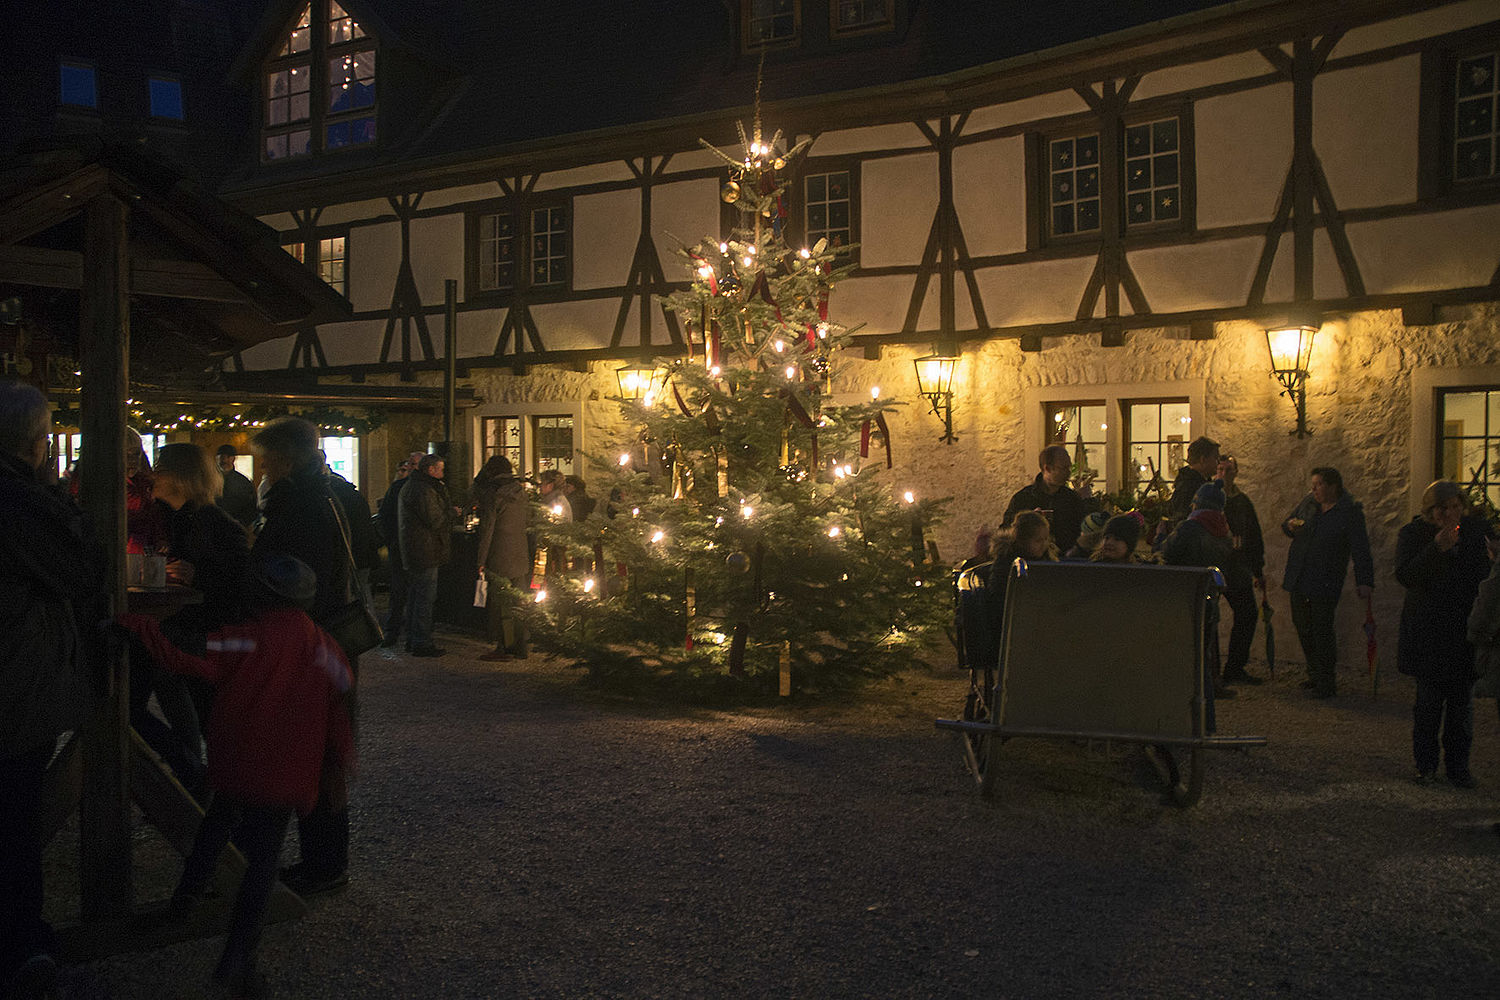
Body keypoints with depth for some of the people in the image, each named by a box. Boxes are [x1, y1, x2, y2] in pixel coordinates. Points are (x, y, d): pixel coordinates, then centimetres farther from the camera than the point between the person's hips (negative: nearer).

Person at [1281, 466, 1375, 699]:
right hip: (1298, 579, 6)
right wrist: (1290, 527, -3)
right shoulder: (1309, 501, 8)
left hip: (1325, 581, -6)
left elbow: (1361, 551, -12)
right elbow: (1286, 525, 22)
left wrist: (1365, 582, -21)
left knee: (1322, 629, -8)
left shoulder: (1351, 512, -9)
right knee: (1302, 625, 11)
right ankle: (1314, 673, 26)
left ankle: (1327, 681, 4)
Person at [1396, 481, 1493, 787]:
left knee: (1462, 702, 6)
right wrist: (1437, 549, -24)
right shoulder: (1412, 533, -2)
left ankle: (1458, 767, 16)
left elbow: (1491, 572, 12)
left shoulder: (1477, 530, 4)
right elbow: (1405, 575, -14)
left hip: (1468, 631, 2)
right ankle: (1426, 764, 16)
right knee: (1428, 700, 3)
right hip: (1428, 632, -2)